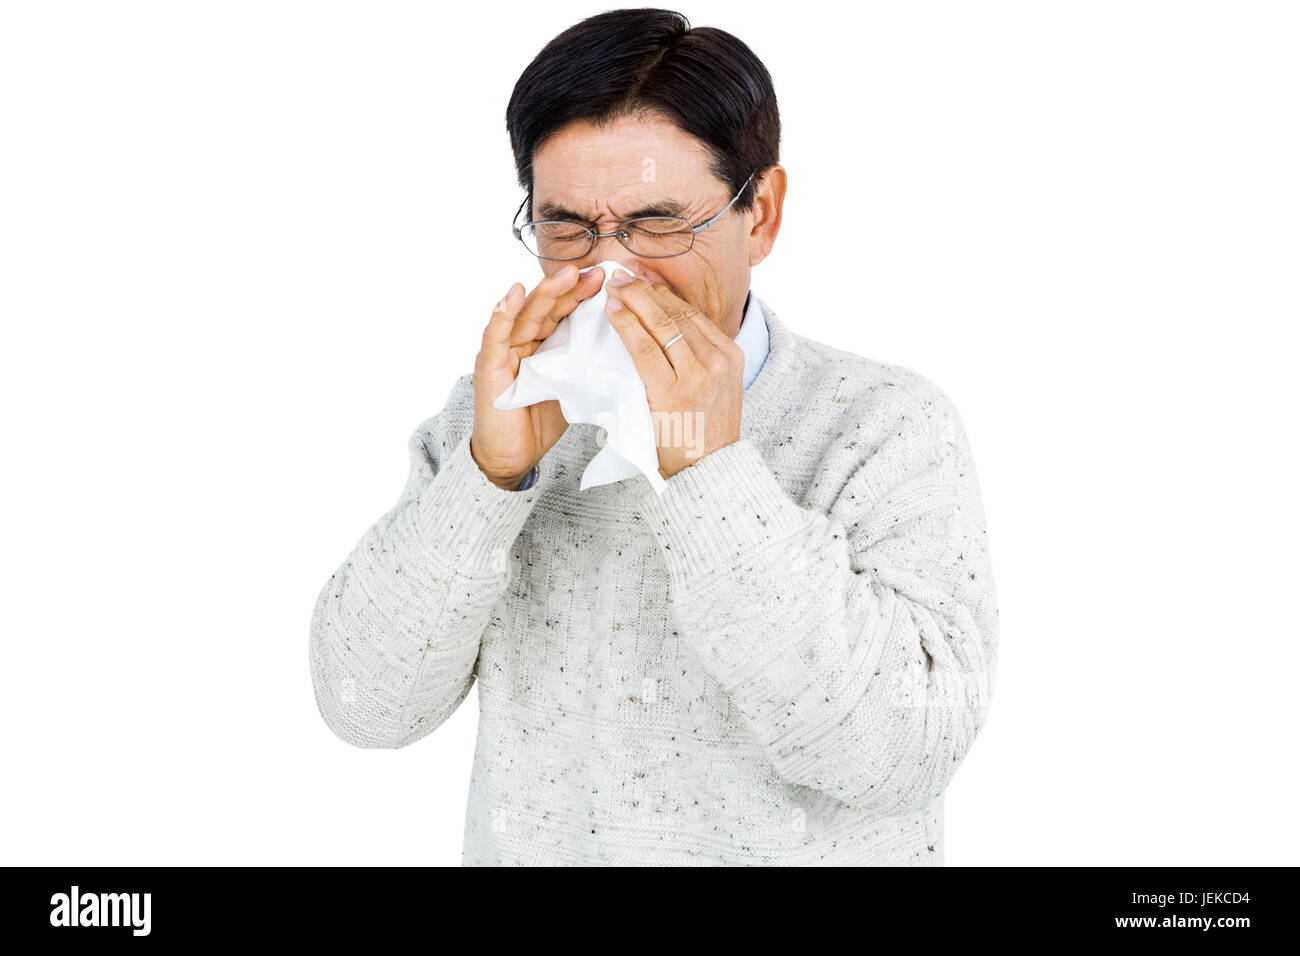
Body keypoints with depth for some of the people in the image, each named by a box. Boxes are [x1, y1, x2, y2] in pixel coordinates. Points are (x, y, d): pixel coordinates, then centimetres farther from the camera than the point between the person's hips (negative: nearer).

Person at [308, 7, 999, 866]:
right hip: (526, 847, 2)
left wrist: (712, 473, -22)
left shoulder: (892, 430, -8)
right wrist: (489, 473, -18)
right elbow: (367, 705, -6)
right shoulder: (490, 418, 2)